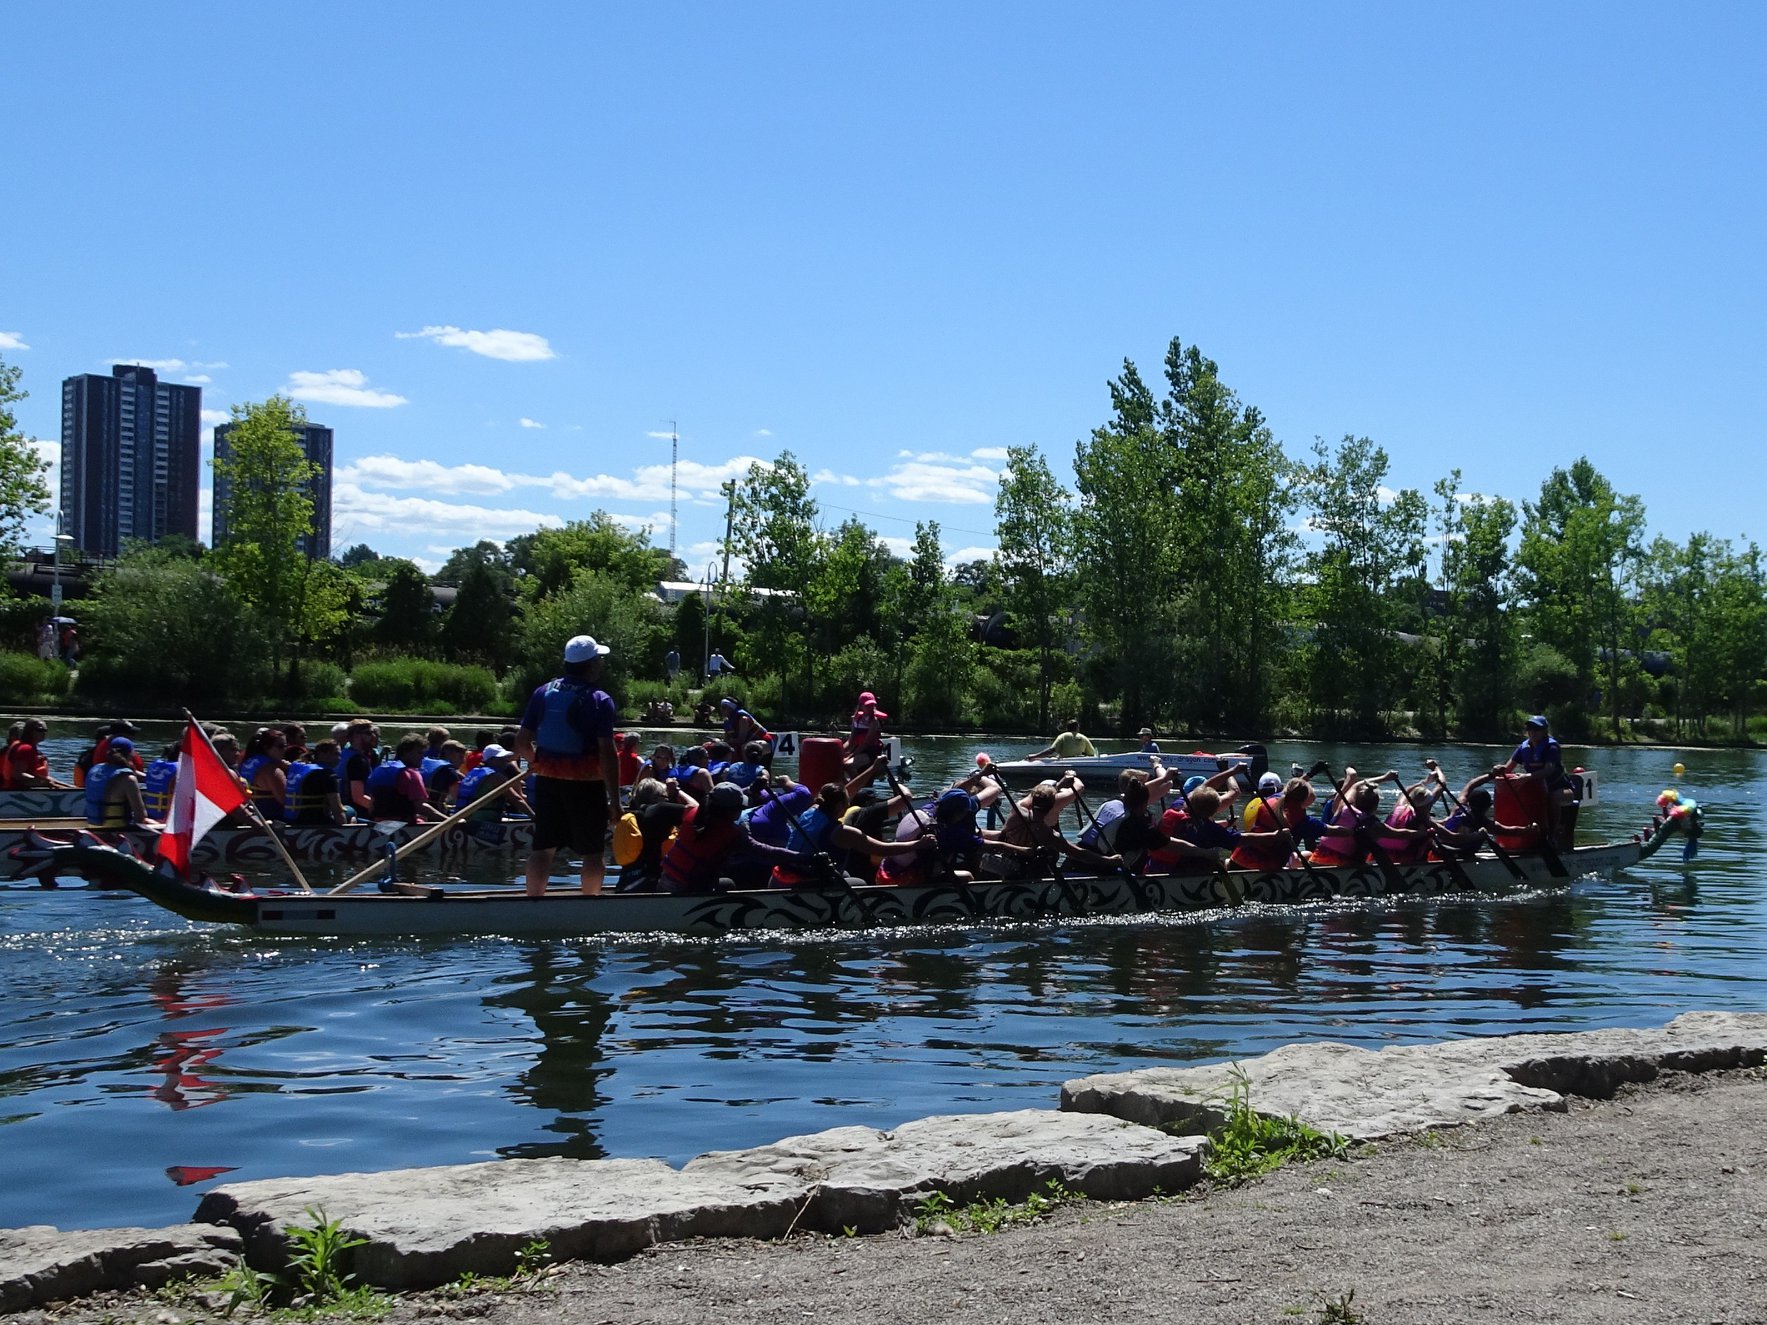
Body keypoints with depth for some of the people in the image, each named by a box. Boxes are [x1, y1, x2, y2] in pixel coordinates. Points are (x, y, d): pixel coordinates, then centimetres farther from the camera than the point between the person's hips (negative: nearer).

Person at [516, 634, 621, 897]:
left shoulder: (542, 693, 3)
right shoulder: (600, 700, -12)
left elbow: (522, 741, 5)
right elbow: (607, 753, -17)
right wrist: (614, 799, -12)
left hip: (547, 781, 5)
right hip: (587, 785, -5)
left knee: (543, 846, 10)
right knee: (592, 852, 7)